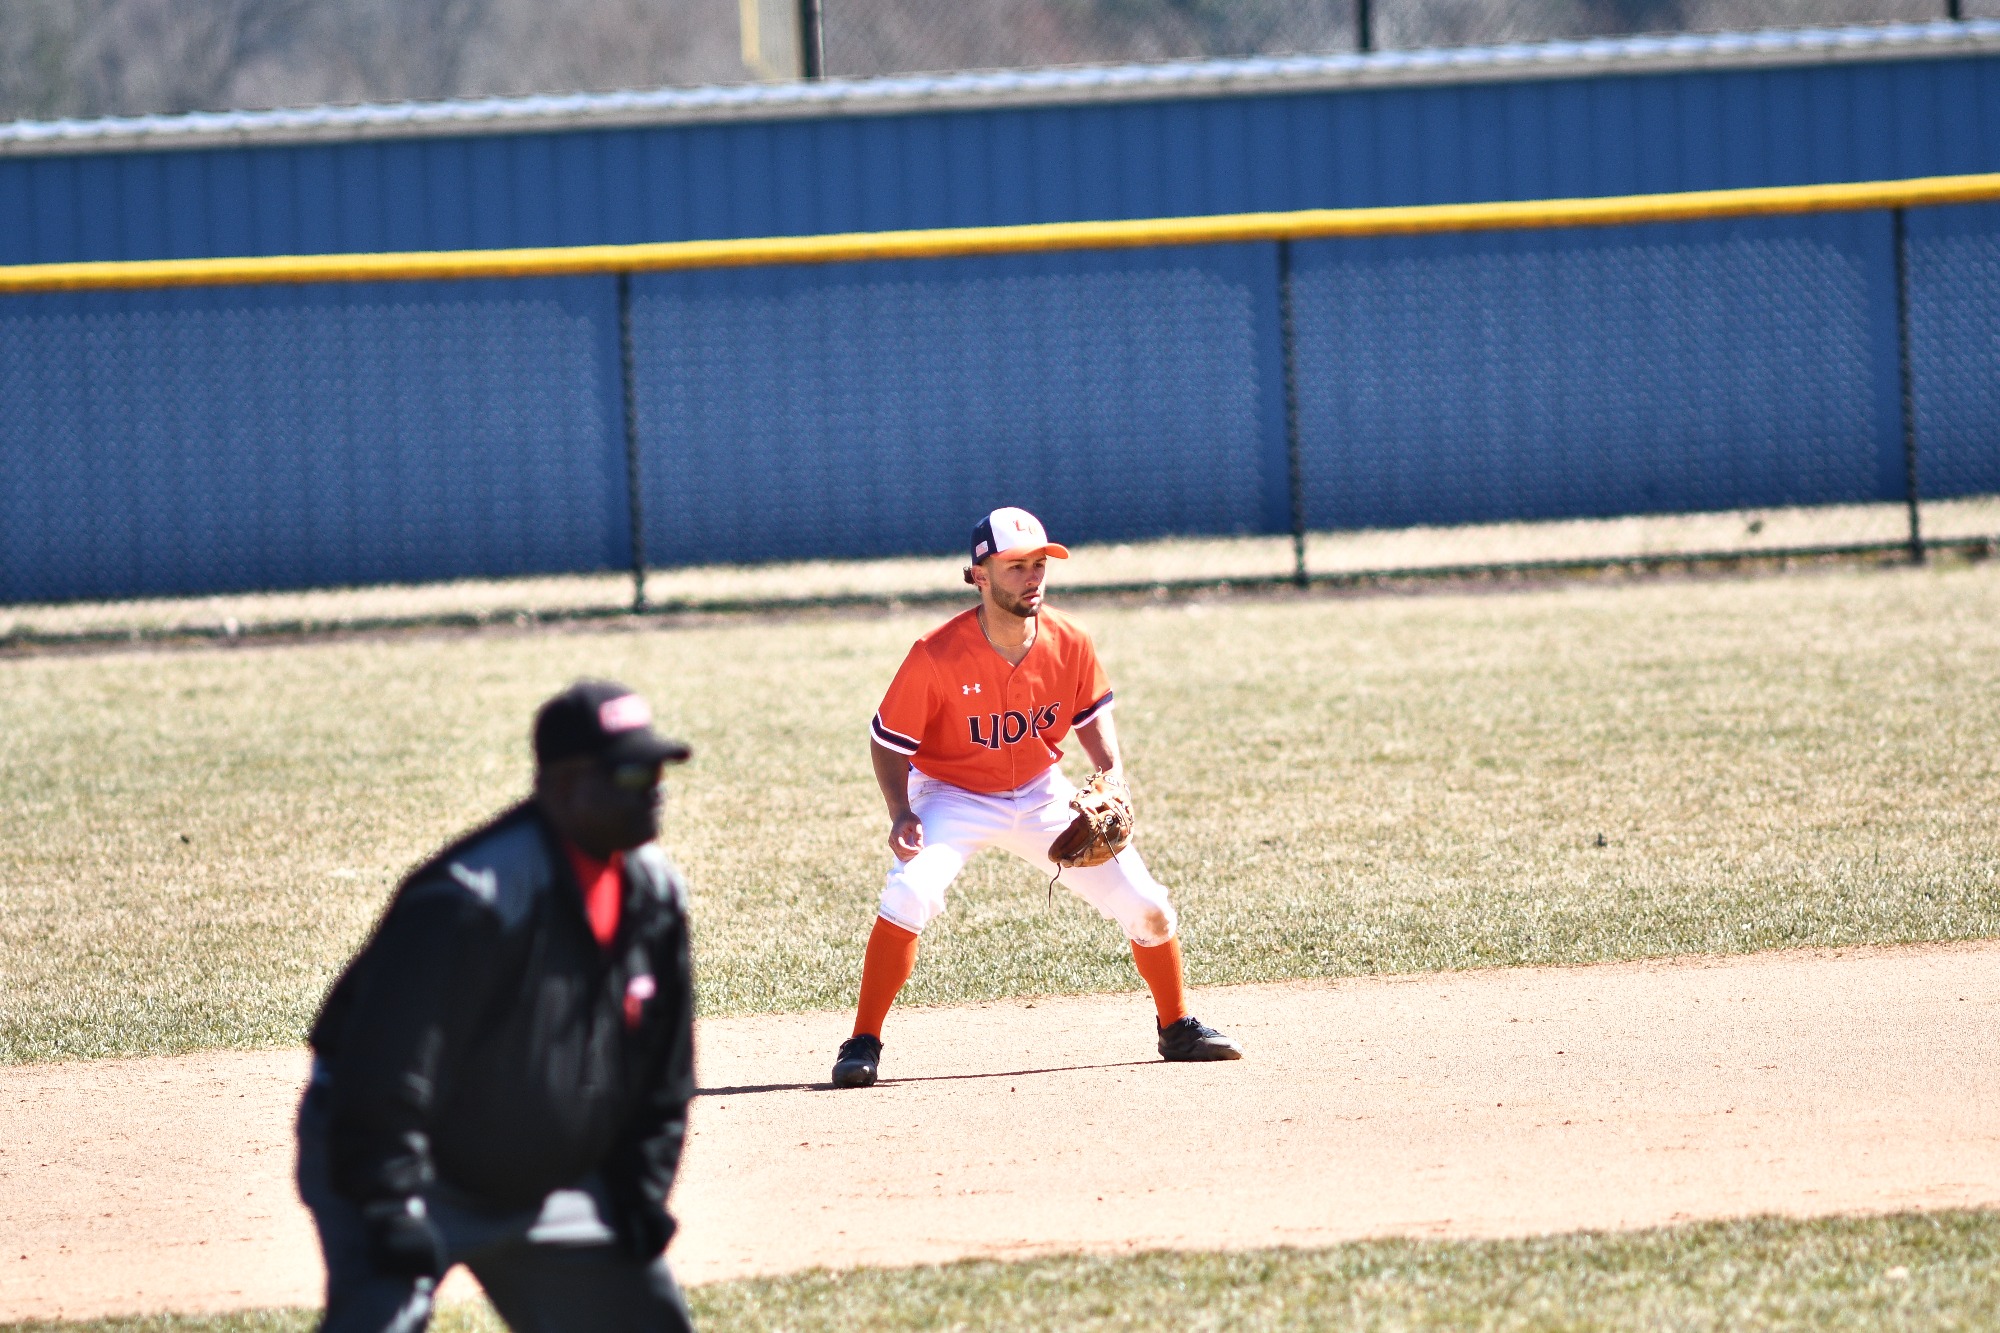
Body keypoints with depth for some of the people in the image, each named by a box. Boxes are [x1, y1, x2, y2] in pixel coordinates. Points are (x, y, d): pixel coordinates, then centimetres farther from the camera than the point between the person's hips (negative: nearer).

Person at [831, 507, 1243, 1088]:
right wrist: (902, 815, -29)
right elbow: (888, 740, -15)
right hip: (954, 795, -4)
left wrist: (1112, 773, -12)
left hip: (1040, 794, 4)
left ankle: (1176, 1028, 25)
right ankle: (863, 1045, -19)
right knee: (911, 892, -32)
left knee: (1144, 904, -1)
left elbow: (1091, 712, 5)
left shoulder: (1068, 643, -14)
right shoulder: (937, 656, -26)